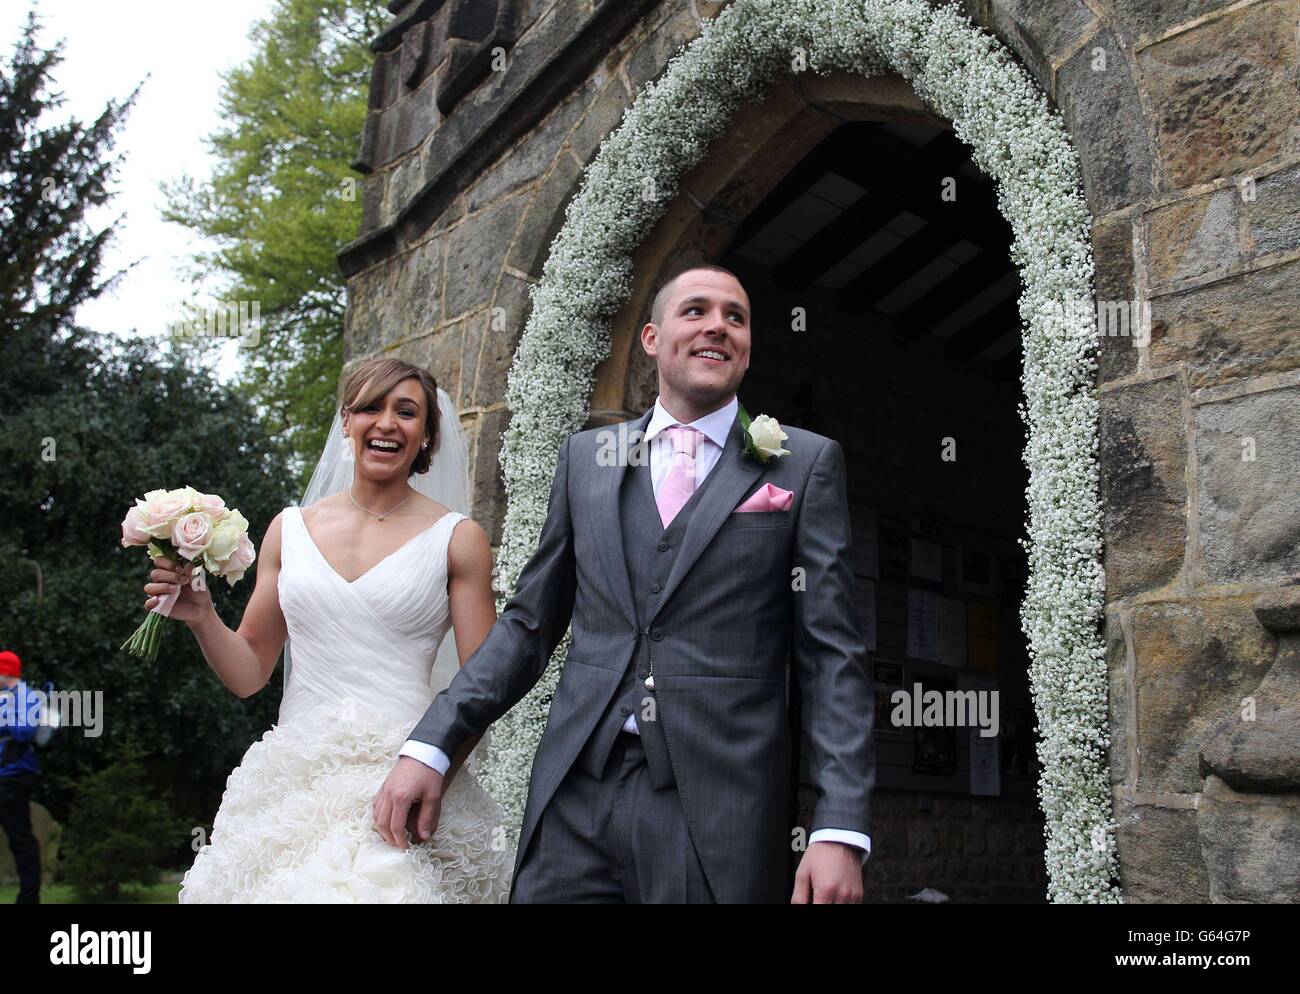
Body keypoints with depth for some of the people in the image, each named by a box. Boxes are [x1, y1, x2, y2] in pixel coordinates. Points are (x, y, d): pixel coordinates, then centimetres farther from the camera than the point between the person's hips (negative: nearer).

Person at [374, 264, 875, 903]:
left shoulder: (807, 464, 4)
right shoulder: (585, 455, 11)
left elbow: (831, 654, -1)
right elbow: (530, 621, 13)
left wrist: (841, 828, -10)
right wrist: (430, 746, 3)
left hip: (719, 808, -2)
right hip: (575, 800, 2)